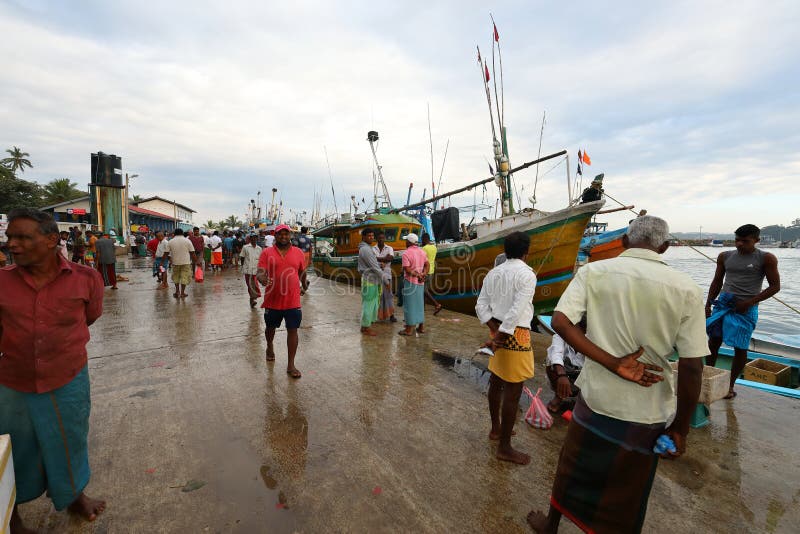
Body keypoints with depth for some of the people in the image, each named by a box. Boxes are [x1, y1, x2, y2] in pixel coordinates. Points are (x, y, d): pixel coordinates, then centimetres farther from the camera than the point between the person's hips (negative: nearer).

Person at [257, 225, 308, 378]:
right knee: (270, 327, 21)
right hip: (272, 300, 0)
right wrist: (262, 278, -33)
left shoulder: (298, 253, 3)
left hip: (293, 301, 0)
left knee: (292, 330, 0)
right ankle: (270, 347, 51)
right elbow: (259, 272, -12)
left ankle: (291, 365, 10)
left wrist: (304, 285, 21)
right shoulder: (267, 252, -3)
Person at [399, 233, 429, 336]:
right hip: (420, 282, 7)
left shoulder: (406, 253, -14)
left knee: (409, 305, 0)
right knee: (419, 304, 15)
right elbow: (427, 265, 8)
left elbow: (407, 269, -19)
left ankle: (409, 329, 5)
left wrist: (417, 275, -10)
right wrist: (423, 274, -5)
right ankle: (421, 327, 22)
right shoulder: (422, 252, 9)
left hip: (410, 282, -7)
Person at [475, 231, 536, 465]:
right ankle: (505, 447, 13)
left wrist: (495, 331, -3)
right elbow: (516, 311, -21)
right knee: (513, 390, 2)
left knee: (496, 380, 20)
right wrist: (500, 338, -17)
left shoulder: (493, 273, 7)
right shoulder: (527, 274, -14)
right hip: (516, 334, -8)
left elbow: (481, 306, 3)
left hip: (498, 330, 8)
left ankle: (496, 428, 39)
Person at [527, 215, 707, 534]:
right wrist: (680, 428, -1)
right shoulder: (686, 290, -11)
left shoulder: (593, 272, -9)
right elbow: (692, 368, -11)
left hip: (595, 399, 1)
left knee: (572, 469, 25)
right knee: (626, 494, 21)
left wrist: (614, 363, -18)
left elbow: (560, 322, -21)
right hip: (648, 413, -1)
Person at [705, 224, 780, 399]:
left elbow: (775, 286, -3)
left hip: (745, 308, -3)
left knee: (740, 348, 2)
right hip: (722, 303, 4)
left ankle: (730, 385, 16)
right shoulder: (725, 256, 7)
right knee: (713, 340, 5)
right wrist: (708, 304, 5)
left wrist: (750, 302, -13)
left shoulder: (766, 258, -3)